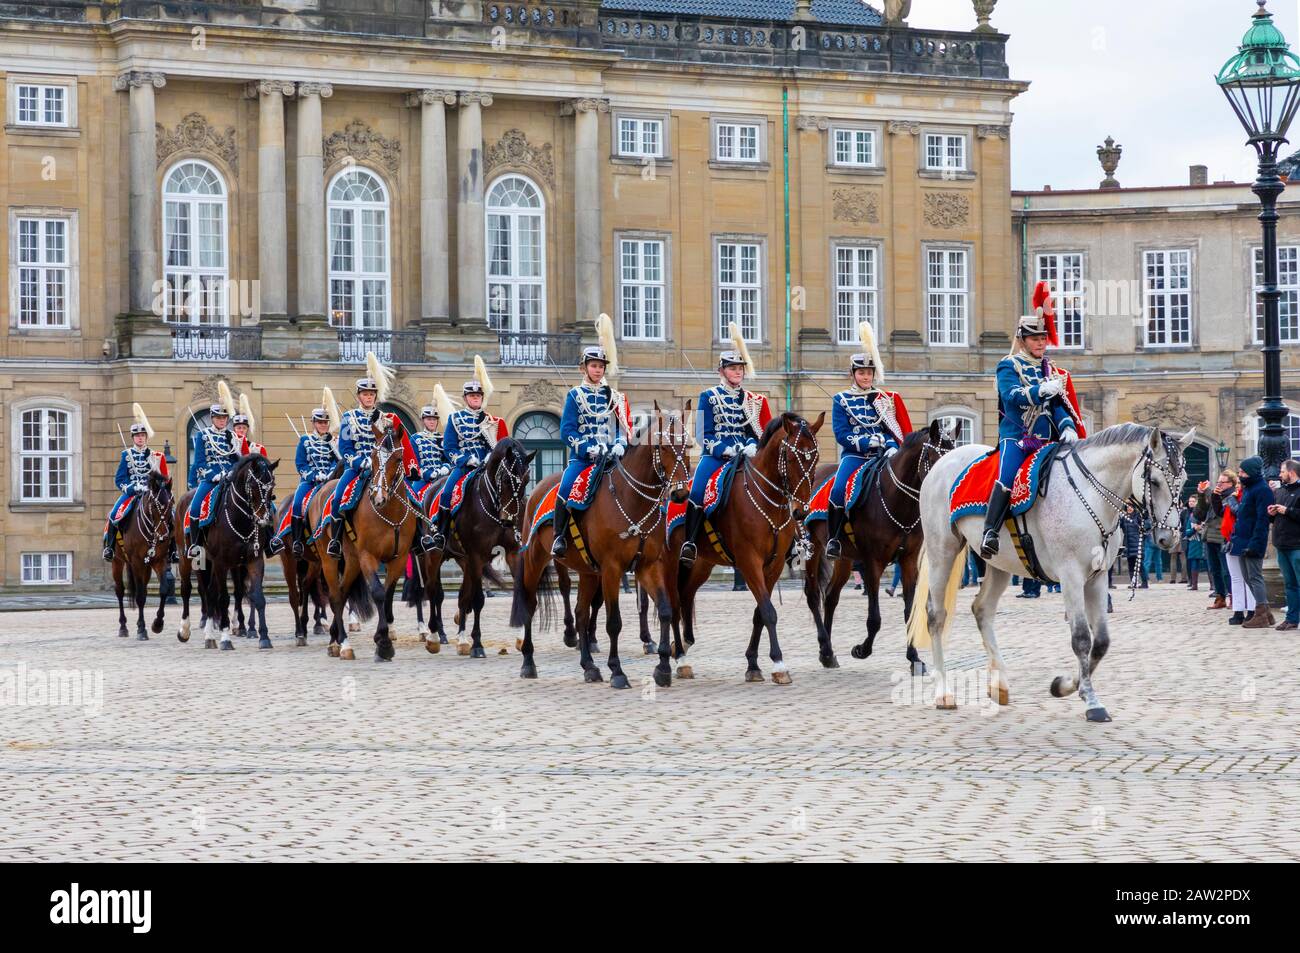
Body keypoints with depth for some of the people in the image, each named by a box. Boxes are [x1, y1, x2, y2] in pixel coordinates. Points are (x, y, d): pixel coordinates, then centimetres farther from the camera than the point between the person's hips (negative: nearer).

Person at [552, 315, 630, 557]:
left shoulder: (614, 396, 14)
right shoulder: (575, 396, 5)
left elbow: (625, 426, 9)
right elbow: (567, 430, -3)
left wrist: (620, 445, -12)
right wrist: (589, 448, -16)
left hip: (609, 456, 3)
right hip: (581, 456, -3)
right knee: (566, 488, -26)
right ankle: (560, 537, -14)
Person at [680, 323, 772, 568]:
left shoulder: (752, 400, 16)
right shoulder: (710, 397, 5)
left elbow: (755, 431, 12)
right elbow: (706, 434, 0)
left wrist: (751, 447, -10)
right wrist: (725, 449, -16)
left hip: (743, 455, 3)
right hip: (715, 455, -3)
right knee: (697, 492, -26)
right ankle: (689, 544, -24)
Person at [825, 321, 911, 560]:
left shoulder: (885, 399, 15)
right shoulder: (841, 400, 7)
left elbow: (893, 432, 10)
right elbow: (841, 434, -3)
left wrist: (892, 448, -12)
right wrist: (868, 441, -17)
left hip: (881, 457, 3)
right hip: (854, 455, -2)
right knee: (838, 490, -30)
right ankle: (833, 539, -17)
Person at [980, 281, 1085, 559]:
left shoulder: (1050, 370, 18)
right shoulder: (1009, 366, 1)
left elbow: (1059, 404, 14)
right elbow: (1011, 394, -16)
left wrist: (1067, 427, -5)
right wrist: (1042, 390, -28)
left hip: (1046, 439, 6)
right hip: (1016, 436, -6)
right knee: (1007, 478, -26)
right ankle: (990, 533, -29)